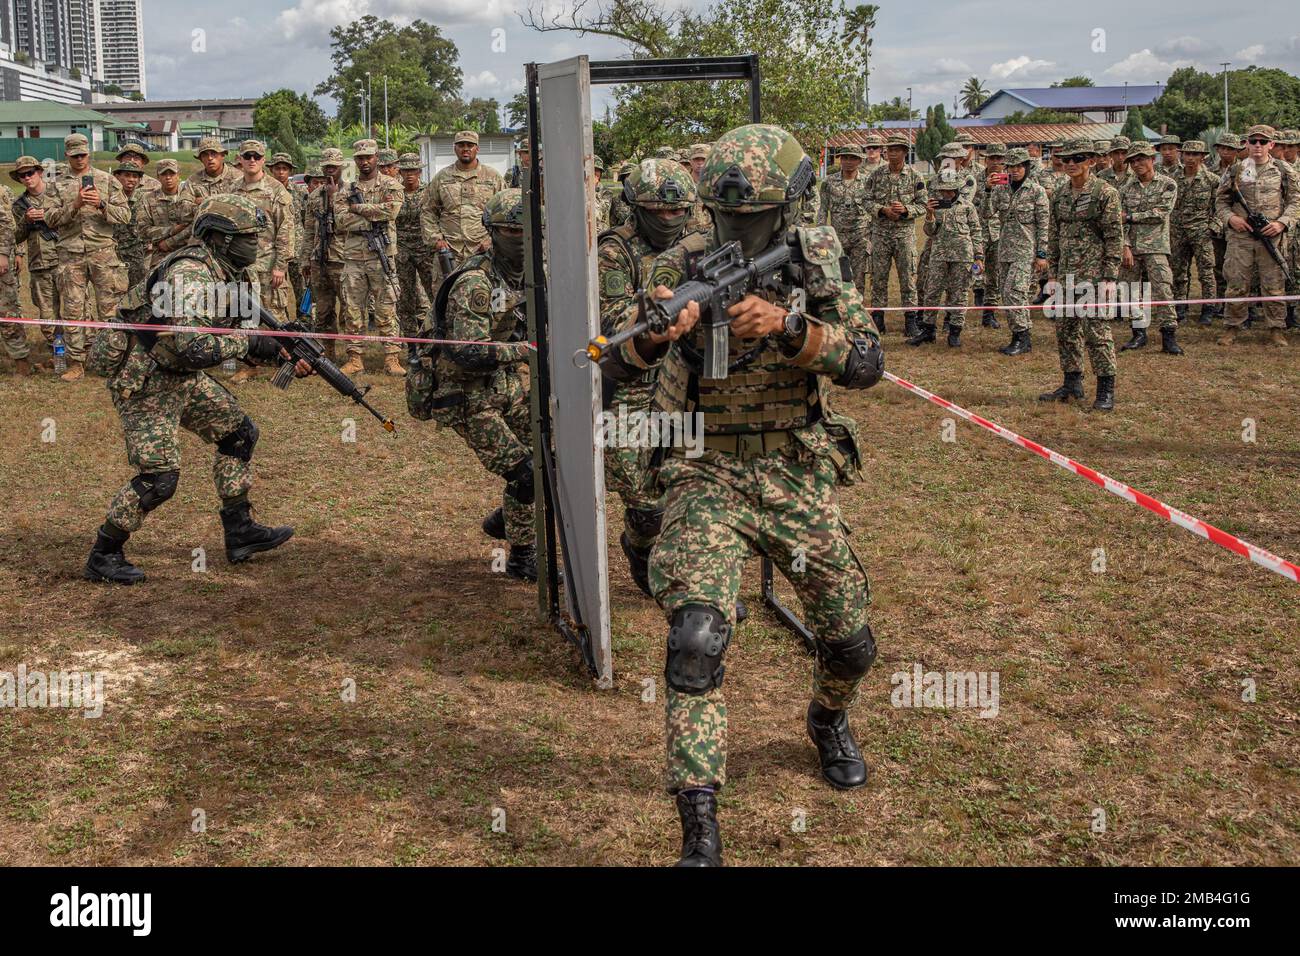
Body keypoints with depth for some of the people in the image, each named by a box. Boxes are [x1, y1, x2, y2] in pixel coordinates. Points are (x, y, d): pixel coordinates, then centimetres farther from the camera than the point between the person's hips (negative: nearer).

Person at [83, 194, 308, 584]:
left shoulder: (223, 273, 6)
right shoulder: (190, 274, -25)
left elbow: (234, 335, 15)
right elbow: (196, 349, -34)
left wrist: (286, 355, 4)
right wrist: (249, 342, -21)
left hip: (180, 376, 10)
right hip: (143, 381, -10)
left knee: (238, 433, 12)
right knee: (159, 475, -11)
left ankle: (240, 533, 20)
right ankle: (103, 556, 6)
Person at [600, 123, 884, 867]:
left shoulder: (820, 262, -2)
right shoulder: (684, 268, -6)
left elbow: (868, 365, -12)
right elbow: (620, 368, -13)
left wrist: (788, 325, -27)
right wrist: (655, 329, -35)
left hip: (798, 479, 2)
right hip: (709, 477, -2)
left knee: (851, 641, 12)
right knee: (697, 640, -19)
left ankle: (830, 721, 49)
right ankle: (700, 831, -12)